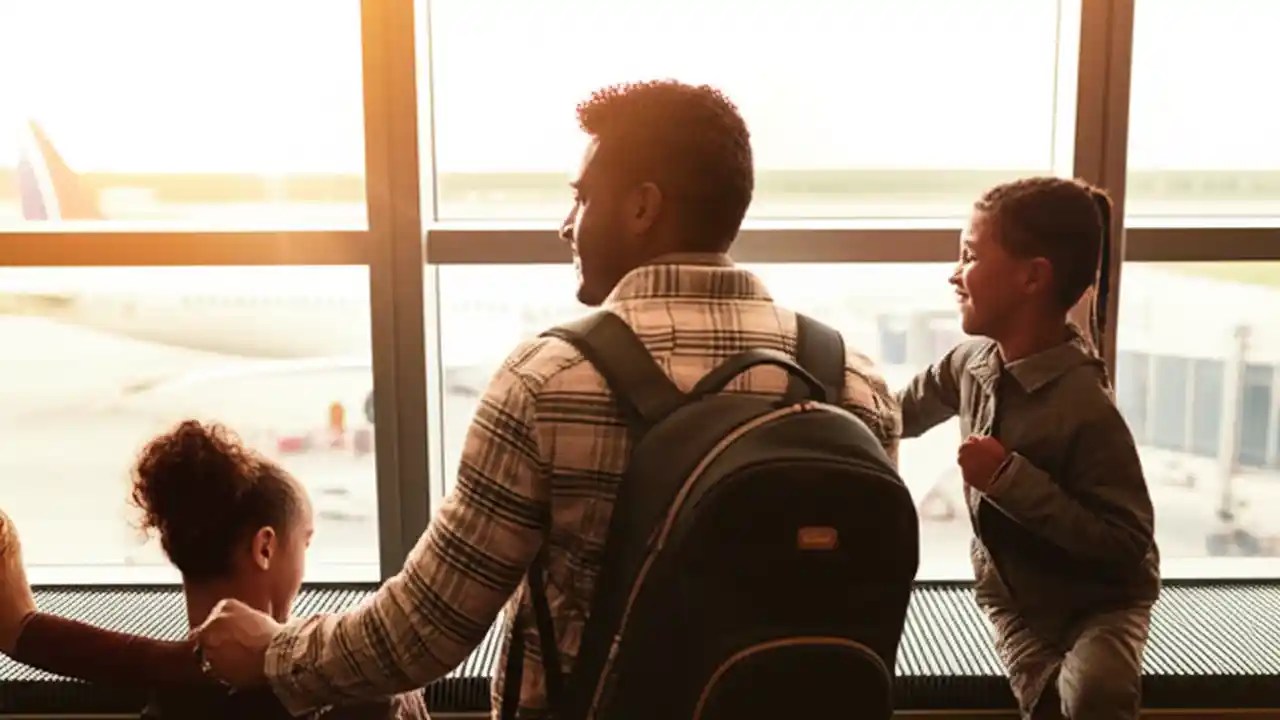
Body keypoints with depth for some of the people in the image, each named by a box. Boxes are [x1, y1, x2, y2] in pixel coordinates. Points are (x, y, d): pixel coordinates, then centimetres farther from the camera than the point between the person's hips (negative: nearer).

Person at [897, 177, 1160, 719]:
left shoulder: (1085, 405, -29)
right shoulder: (972, 361, -8)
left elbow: (1126, 542, -30)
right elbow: (909, 410, 15)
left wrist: (1010, 478, -34)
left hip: (1102, 598, -4)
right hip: (1012, 592, 5)